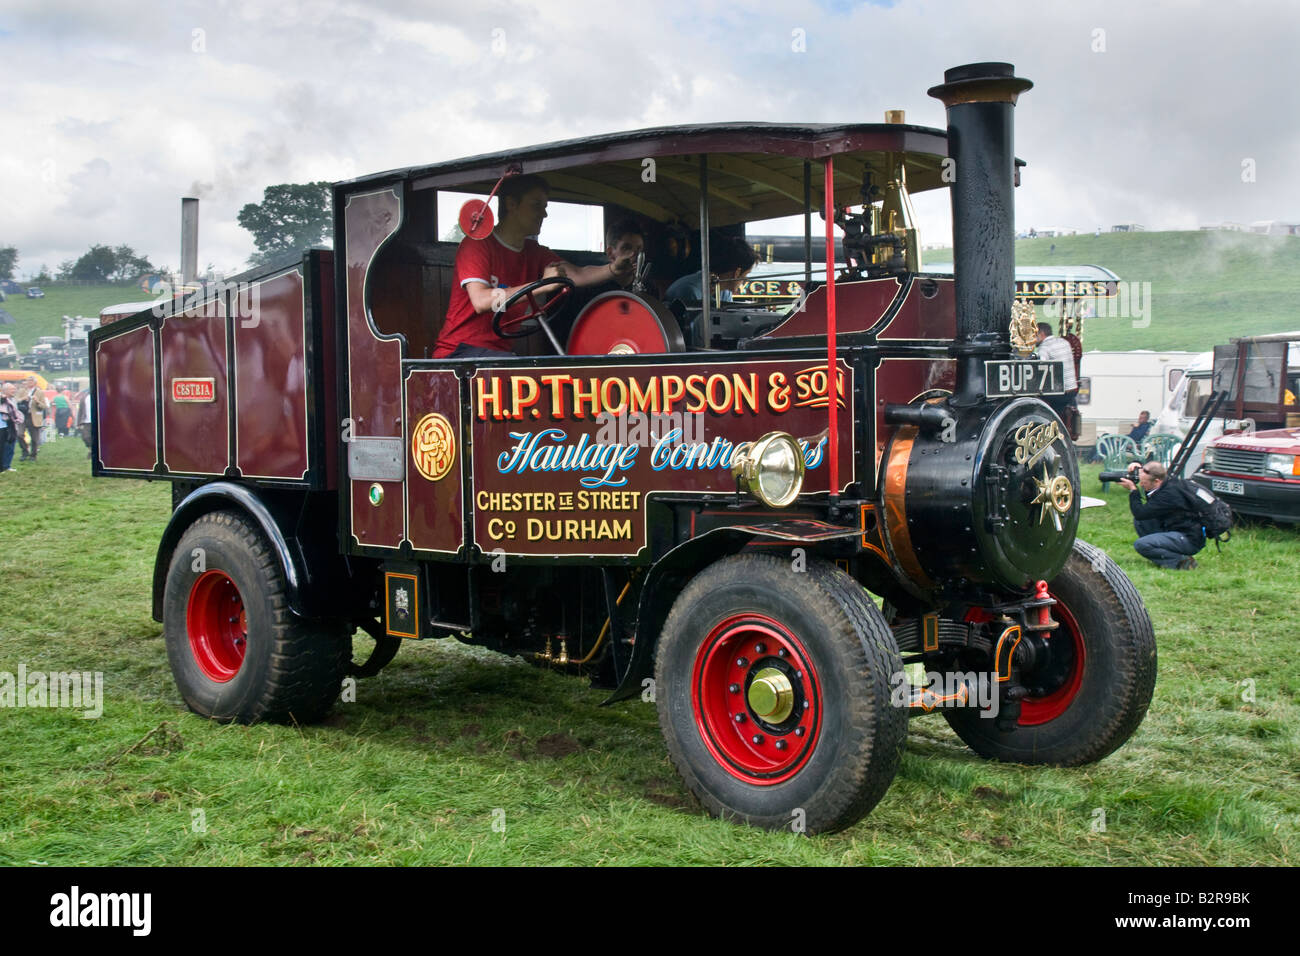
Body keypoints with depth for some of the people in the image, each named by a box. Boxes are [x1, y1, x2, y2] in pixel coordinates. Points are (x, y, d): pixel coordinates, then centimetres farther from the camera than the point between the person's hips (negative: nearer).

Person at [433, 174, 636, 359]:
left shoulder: (535, 252, 13)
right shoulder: (477, 244, -8)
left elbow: (577, 274, -1)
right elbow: (480, 301, -24)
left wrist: (612, 270, -23)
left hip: (500, 351, 7)